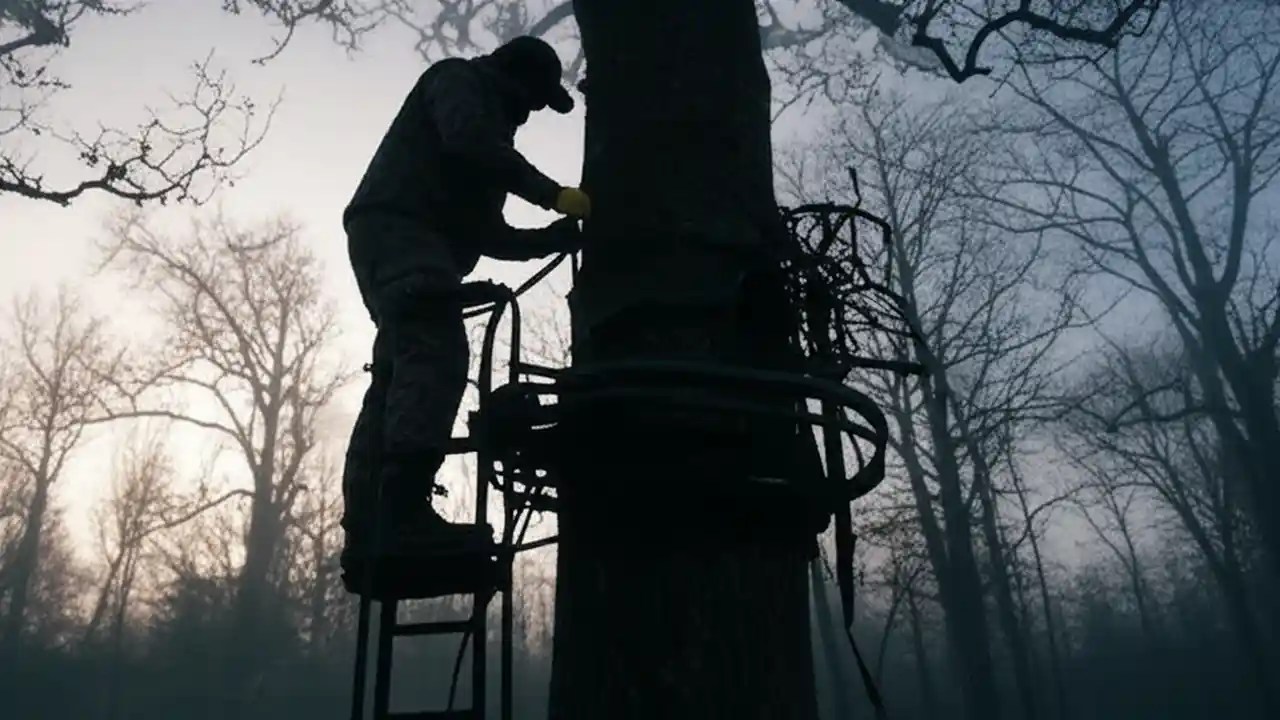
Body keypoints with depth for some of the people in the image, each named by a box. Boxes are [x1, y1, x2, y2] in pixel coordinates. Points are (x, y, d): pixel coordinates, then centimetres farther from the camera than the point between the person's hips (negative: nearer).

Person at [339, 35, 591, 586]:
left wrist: (561, 235, 15)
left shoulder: (490, 133, 34)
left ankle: (366, 539, -4)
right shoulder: (458, 78, 11)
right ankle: (405, 515, -39)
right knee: (437, 354, -26)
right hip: (395, 228, -10)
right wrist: (552, 193, -12)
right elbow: (467, 140, -13)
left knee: (397, 380, 0)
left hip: (415, 242, 10)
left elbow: (489, 236, 26)